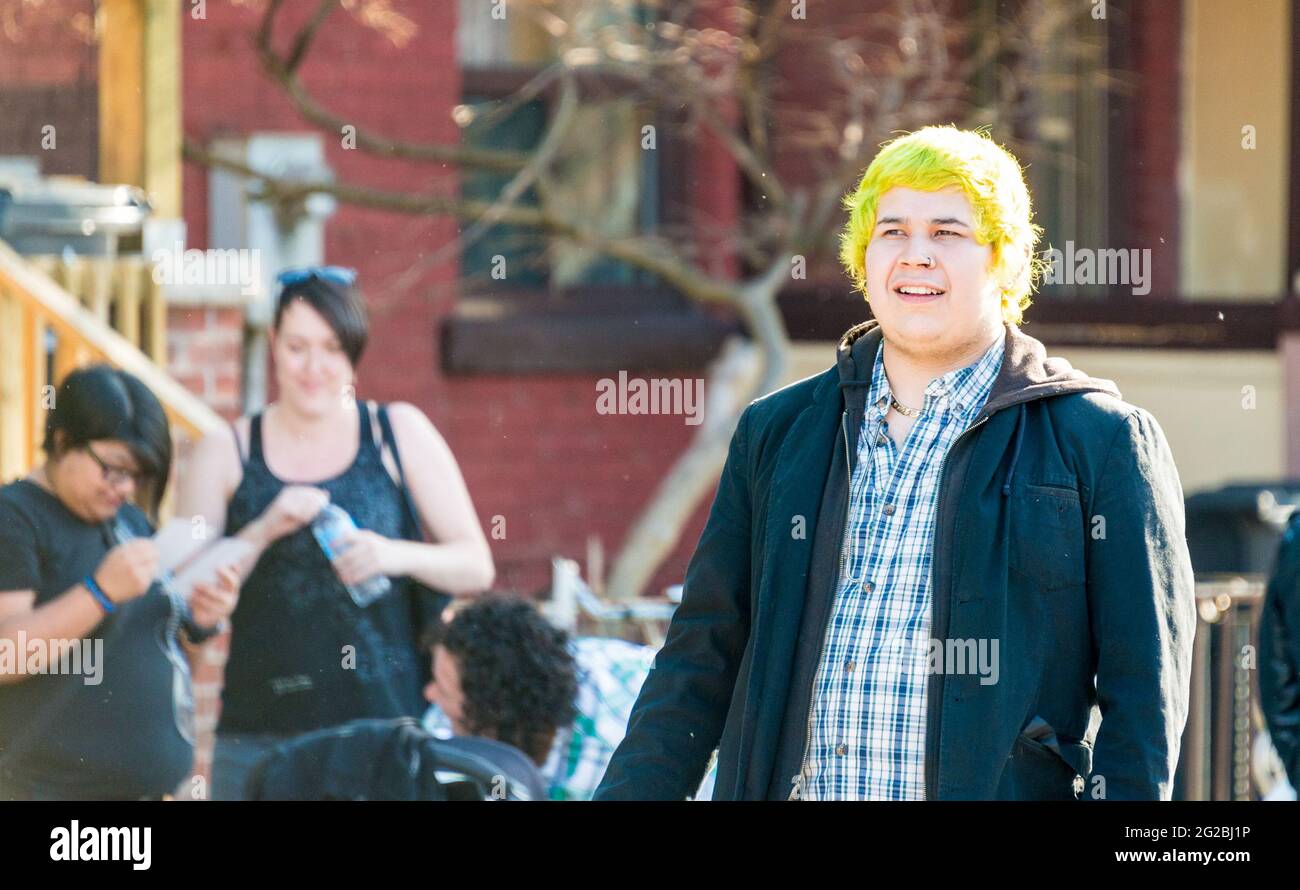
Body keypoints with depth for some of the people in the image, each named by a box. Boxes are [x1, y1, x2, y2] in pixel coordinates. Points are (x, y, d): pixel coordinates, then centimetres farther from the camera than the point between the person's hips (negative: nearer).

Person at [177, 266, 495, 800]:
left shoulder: (400, 432, 8)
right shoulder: (227, 453, 9)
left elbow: (476, 566, 6)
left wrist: (397, 555, -13)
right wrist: (263, 532, -12)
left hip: (385, 718, -1)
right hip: (259, 731, 1)